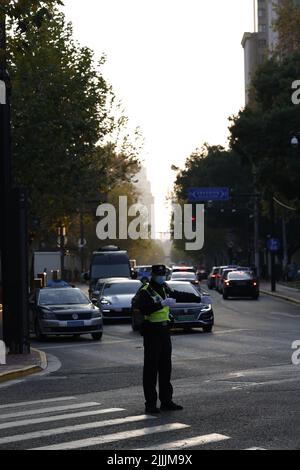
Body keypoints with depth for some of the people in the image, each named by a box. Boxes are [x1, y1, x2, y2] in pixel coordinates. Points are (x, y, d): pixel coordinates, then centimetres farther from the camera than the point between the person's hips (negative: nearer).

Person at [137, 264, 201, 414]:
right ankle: (150, 403, -3)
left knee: (166, 368, 12)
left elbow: (181, 296, 26)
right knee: (151, 368, -6)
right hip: (151, 332, -8)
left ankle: (166, 401, 19)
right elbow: (144, 309, -26)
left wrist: (199, 299, 24)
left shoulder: (166, 289, 15)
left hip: (164, 330, 8)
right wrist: (162, 303, -32)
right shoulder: (145, 291, -10)